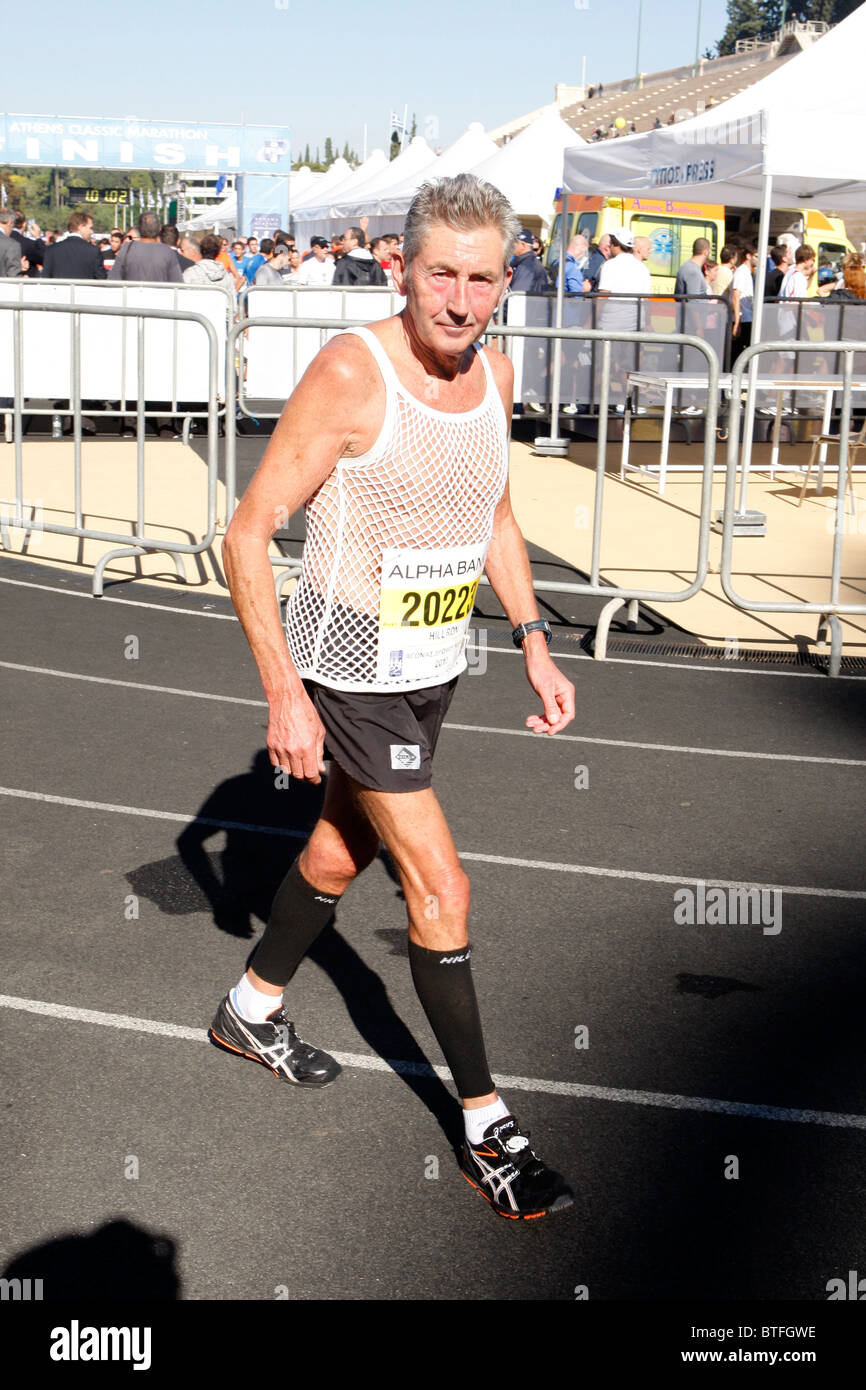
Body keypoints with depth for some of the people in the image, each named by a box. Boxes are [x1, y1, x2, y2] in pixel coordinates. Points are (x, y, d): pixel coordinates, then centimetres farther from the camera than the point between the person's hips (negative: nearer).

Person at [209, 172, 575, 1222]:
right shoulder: (350, 373, -21)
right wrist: (283, 696, -22)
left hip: (434, 667, 7)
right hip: (350, 673, -7)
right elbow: (247, 536, -19)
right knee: (441, 886, -6)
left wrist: (534, 646, 9)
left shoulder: (493, 373, 0)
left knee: (341, 852, 22)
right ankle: (486, 1128, 8)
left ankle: (252, 1011, 45)